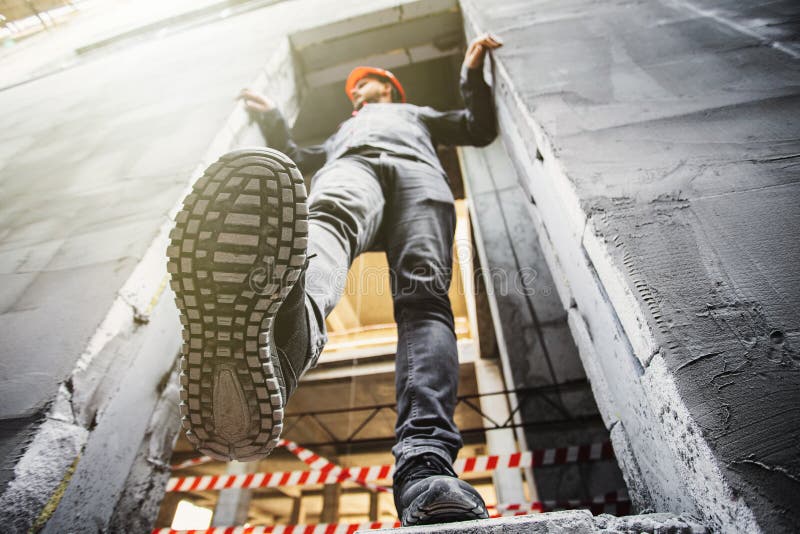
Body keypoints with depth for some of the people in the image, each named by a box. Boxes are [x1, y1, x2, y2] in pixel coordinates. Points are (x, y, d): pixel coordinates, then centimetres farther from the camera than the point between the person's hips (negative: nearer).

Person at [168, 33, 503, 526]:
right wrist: (271, 118, 56)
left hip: (416, 171, 1)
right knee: (325, 222, -41)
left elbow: (482, 128, 40)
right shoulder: (342, 133, 51)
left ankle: (425, 470, -51)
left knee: (424, 293, -32)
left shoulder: (419, 115, 48)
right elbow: (297, 159, 47)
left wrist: (474, 73, 34)